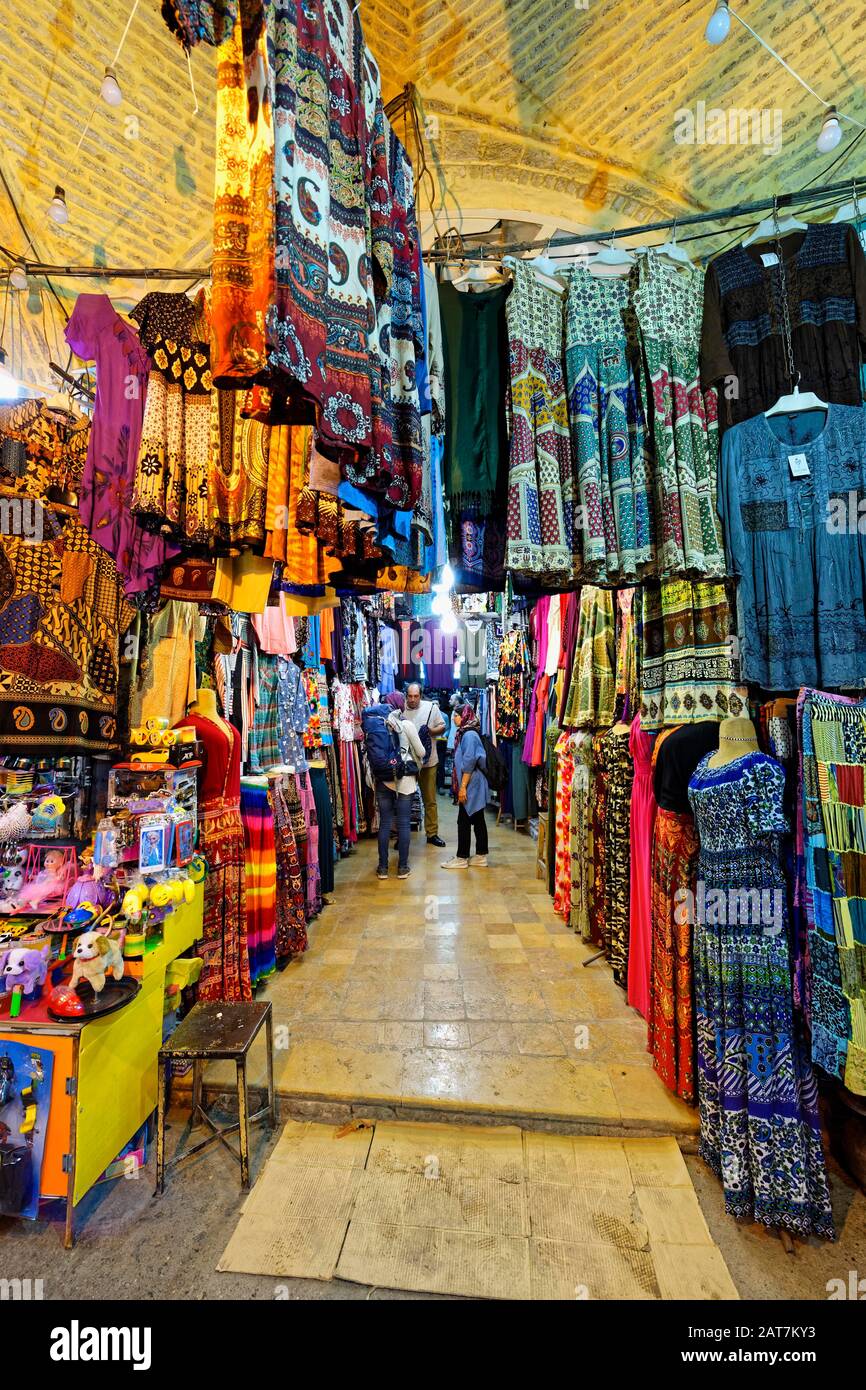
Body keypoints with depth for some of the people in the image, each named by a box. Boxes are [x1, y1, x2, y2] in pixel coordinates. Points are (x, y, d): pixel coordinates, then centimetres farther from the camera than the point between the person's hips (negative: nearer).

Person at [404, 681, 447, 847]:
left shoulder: (432, 707, -2)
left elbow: (442, 727, 3)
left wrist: (431, 731, -16)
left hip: (428, 761, 0)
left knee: (430, 800, 10)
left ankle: (432, 834, 24)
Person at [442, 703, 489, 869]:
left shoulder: (469, 734, -16)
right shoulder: (466, 733, 13)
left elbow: (469, 764, -21)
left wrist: (463, 787, -21)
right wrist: (461, 785, 19)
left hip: (471, 785, -9)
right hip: (473, 785, 9)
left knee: (464, 821, -1)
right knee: (478, 820, 12)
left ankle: (462, 858, 8)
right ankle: (481, 856, 20)